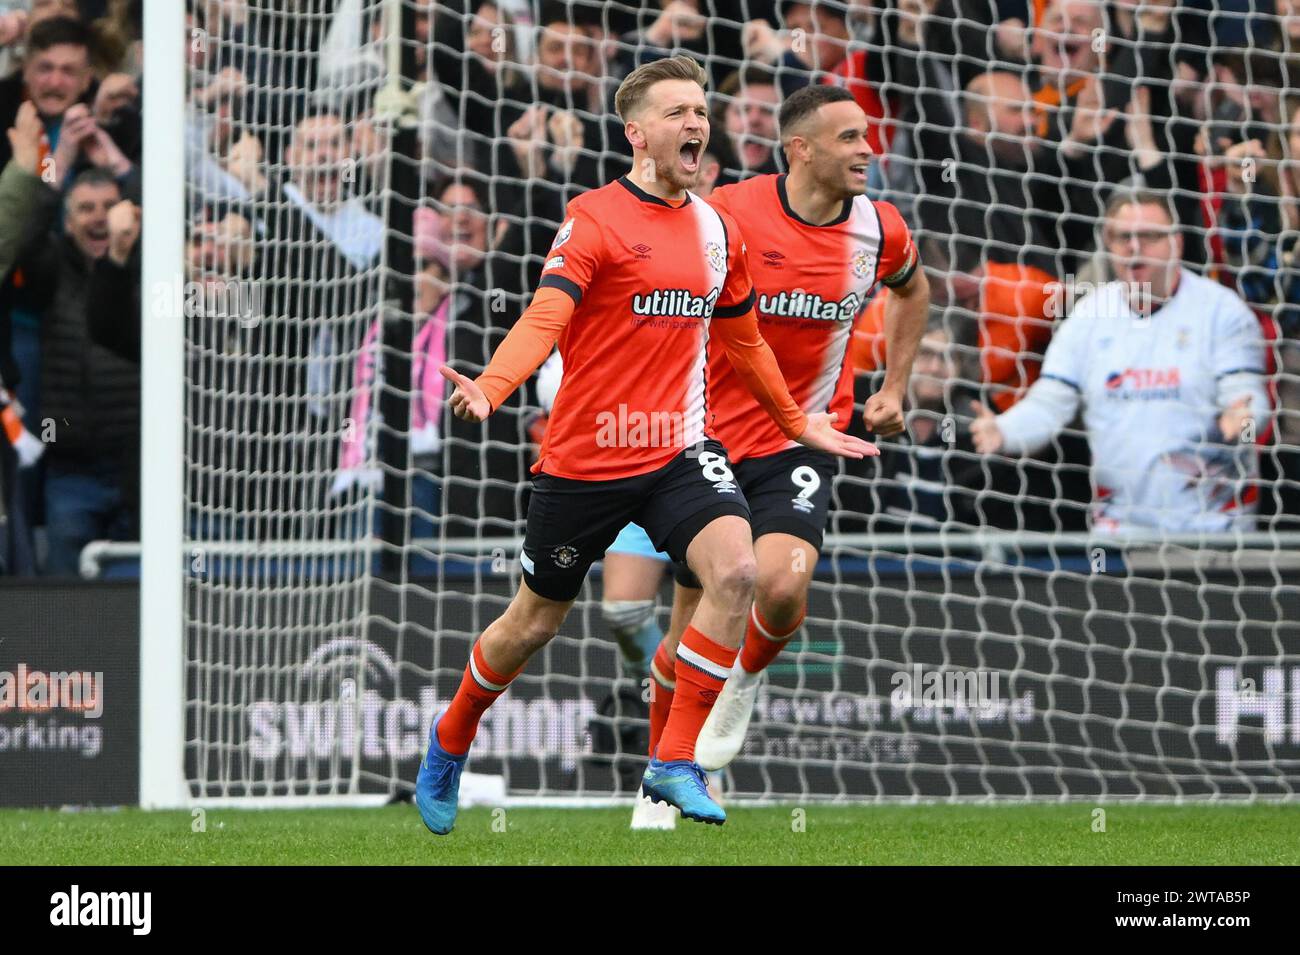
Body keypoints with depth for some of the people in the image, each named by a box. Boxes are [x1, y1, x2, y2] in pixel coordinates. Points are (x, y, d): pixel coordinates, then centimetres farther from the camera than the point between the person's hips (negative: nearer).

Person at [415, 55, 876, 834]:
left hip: (679, 449, 4)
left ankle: (676, 763, -15)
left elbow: (744, 339, 24)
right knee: (536, 621, 9)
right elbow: (545, 318, -24)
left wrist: (798, 422, 32)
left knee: (735, 568, -23)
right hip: (584, 459, -4)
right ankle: (450, 742, 38)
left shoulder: (719, 230, 8)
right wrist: (489, 390, -41)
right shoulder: (595, 220, -11)